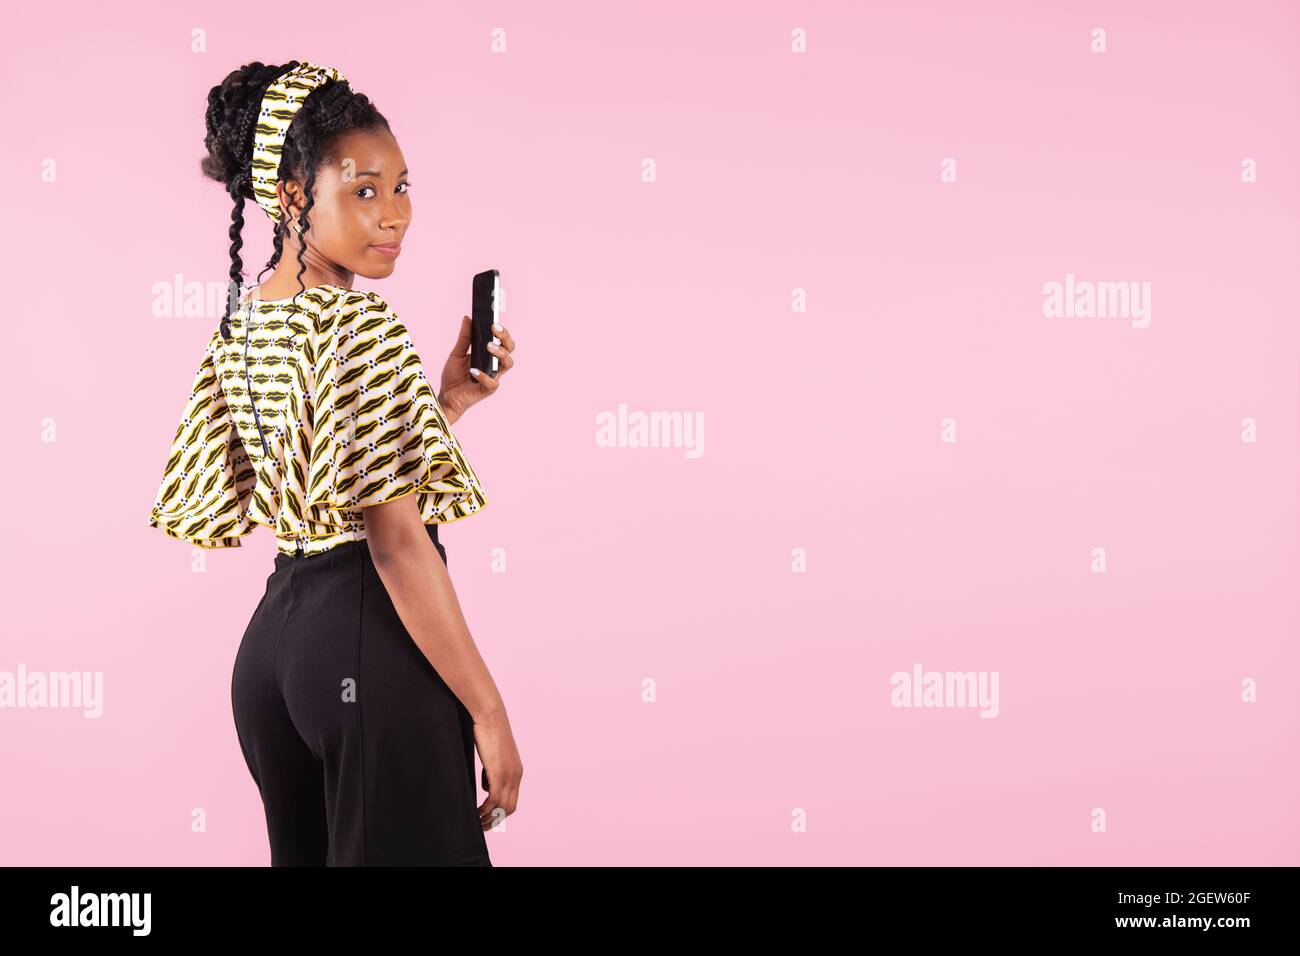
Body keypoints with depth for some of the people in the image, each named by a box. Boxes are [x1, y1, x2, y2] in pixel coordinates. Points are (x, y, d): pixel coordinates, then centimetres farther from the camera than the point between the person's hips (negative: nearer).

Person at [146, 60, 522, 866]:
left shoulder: (239, 327, 10)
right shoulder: (360, 323, -15)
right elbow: (397, 540, -19)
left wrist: (446, 401, 11)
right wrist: (489, 710, -15)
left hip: (272, 636, 9)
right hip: (371, 639, -9)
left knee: (303, 853, 18)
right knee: (414, 850, 0)